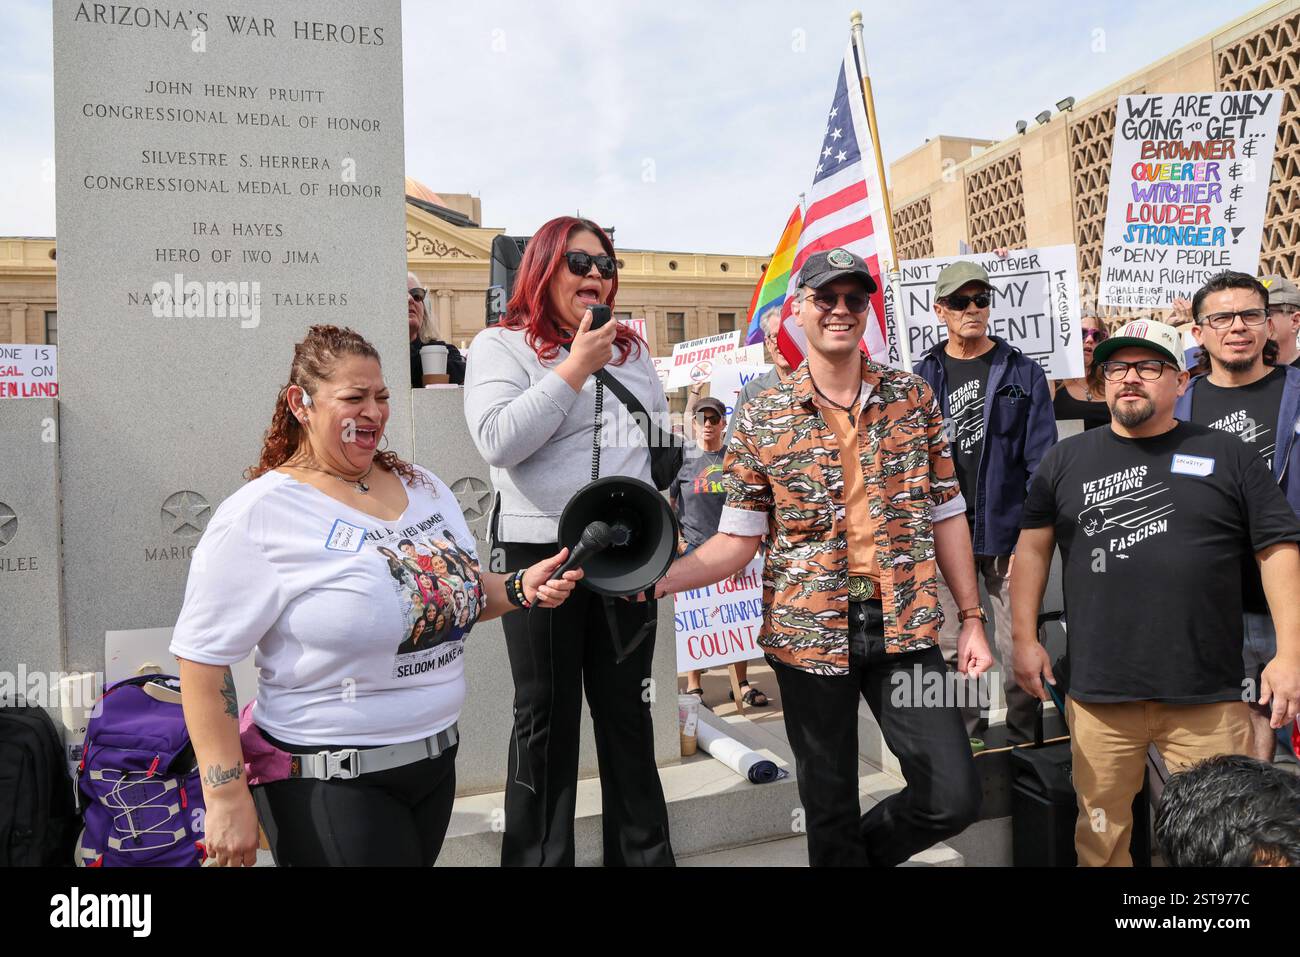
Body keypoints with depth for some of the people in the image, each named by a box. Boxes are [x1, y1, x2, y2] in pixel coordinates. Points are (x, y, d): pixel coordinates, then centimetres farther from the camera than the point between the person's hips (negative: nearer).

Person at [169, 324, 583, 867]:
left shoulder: (423, 487, 6)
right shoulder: (260, 515, -14)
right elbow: (204, 657, -14)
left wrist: (520, 589, -4)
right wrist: (225, 798, -15)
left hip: (436, 758, 6)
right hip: (330, 783, -6)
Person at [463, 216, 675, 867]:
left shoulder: (631, 348, 14)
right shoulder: (500, 345, -2)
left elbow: (661, 433, 21)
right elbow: (498, 442, -17)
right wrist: (575, 367, -16)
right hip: (541, 549, -4)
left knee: (628, 710, 13)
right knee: (547, 716, 6)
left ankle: (643, 851, 27)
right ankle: (539, 856, 22)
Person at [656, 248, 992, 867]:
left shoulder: (914, 398, 4)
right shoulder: (762, 417, -1)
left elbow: (947, 515, 7)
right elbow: (738, 539, -3)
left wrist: (972, 620, 4)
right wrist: (660, 577, -20)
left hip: (904, 628, 2)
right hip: (810, 630, -1)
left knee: (954, 799, 2)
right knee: (830, 809, 12)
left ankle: (867, 847, 31)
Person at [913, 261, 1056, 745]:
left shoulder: (1022, 372, 3)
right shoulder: (922, 377, 7)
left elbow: (1041, 460, -1)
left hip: (1007, 532, -1)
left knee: (1019, 648, 3)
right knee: (950, 649, 8)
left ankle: (1025, 744, 20)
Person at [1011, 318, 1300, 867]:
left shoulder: (1229, 458, 6)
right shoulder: (1066, 461, 10)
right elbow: (1033, 547, 9)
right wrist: (1025, 638, 1)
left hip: (1208, 698, 0)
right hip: (1099, 697, 1)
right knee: (1101, 837, 9)